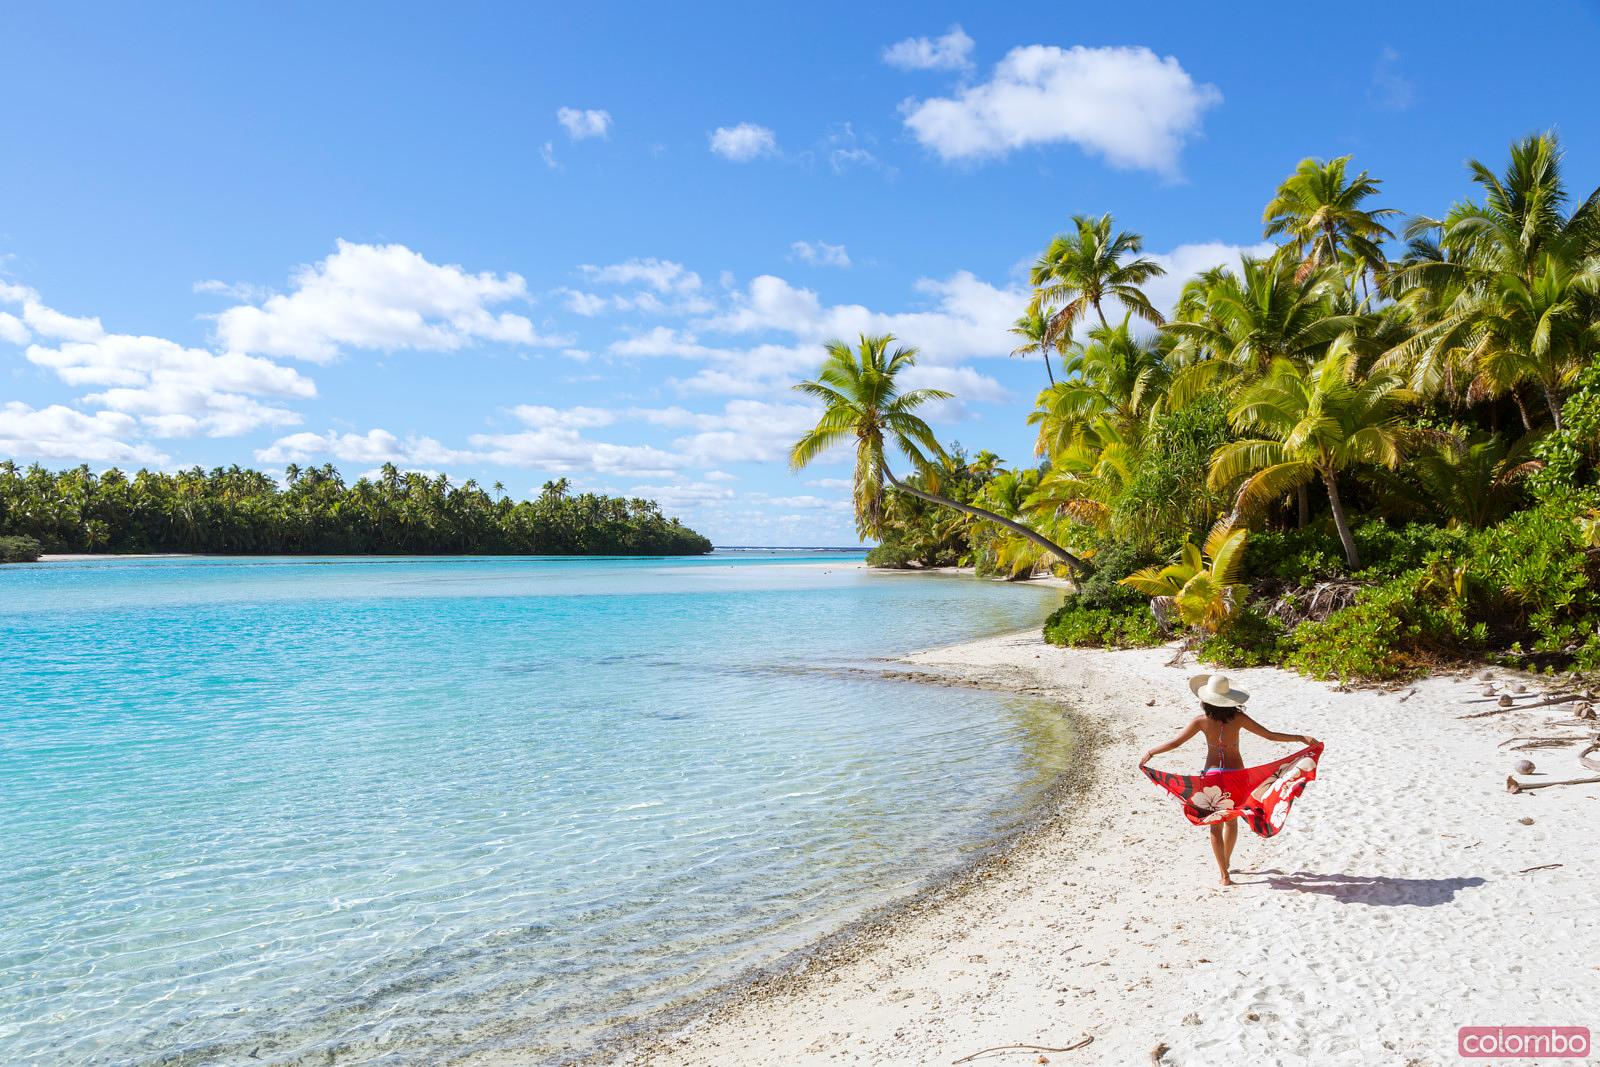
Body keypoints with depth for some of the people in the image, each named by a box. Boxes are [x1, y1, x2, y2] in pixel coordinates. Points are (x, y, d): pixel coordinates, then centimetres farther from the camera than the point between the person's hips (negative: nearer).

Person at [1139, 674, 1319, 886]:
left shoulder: (1201, 721, -14)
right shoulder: (1238, 718, -14)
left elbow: (1175, 742, -9)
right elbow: (1269, 735, -12)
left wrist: (1150, 753, 4)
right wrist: (1302, 738, -3)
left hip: (1212, 773, -1)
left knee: (1216, 825, 9)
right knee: (1231, 820, 23)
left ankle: (1225, 875, 8)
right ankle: (1226, 862, 41)